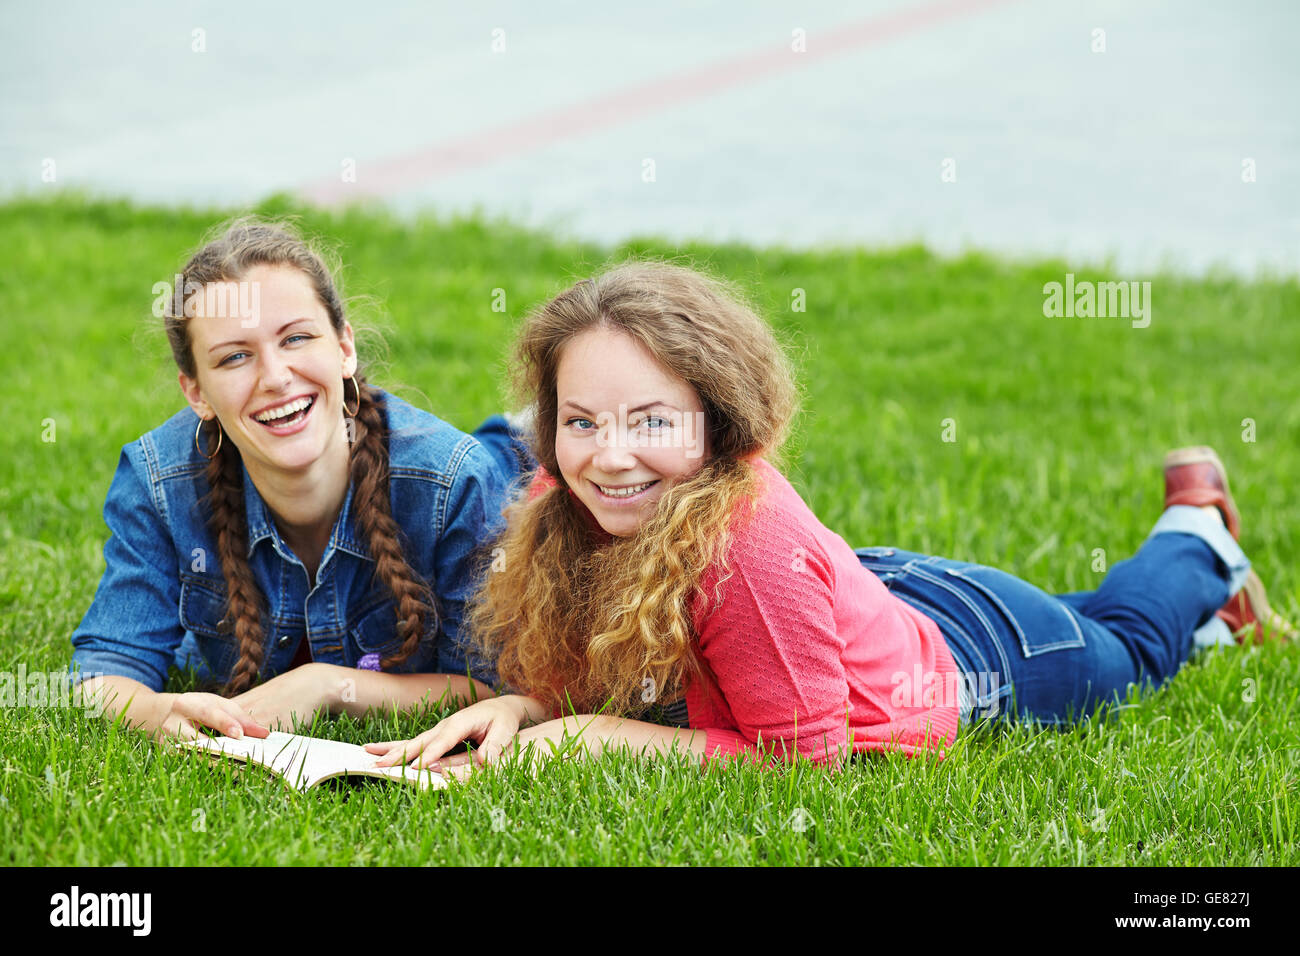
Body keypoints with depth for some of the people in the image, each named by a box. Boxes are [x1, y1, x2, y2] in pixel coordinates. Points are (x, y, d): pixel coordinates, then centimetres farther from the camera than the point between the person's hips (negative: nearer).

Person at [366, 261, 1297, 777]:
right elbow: (589, 668, -12)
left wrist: (606, 735, -41)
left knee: (1125, 643, 29)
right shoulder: (567, 514, -27)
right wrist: (522, 708, -33)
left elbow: (802, 756, -39)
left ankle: (1196, 531, 54)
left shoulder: (749, 543, -46)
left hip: (967, 657, -6)